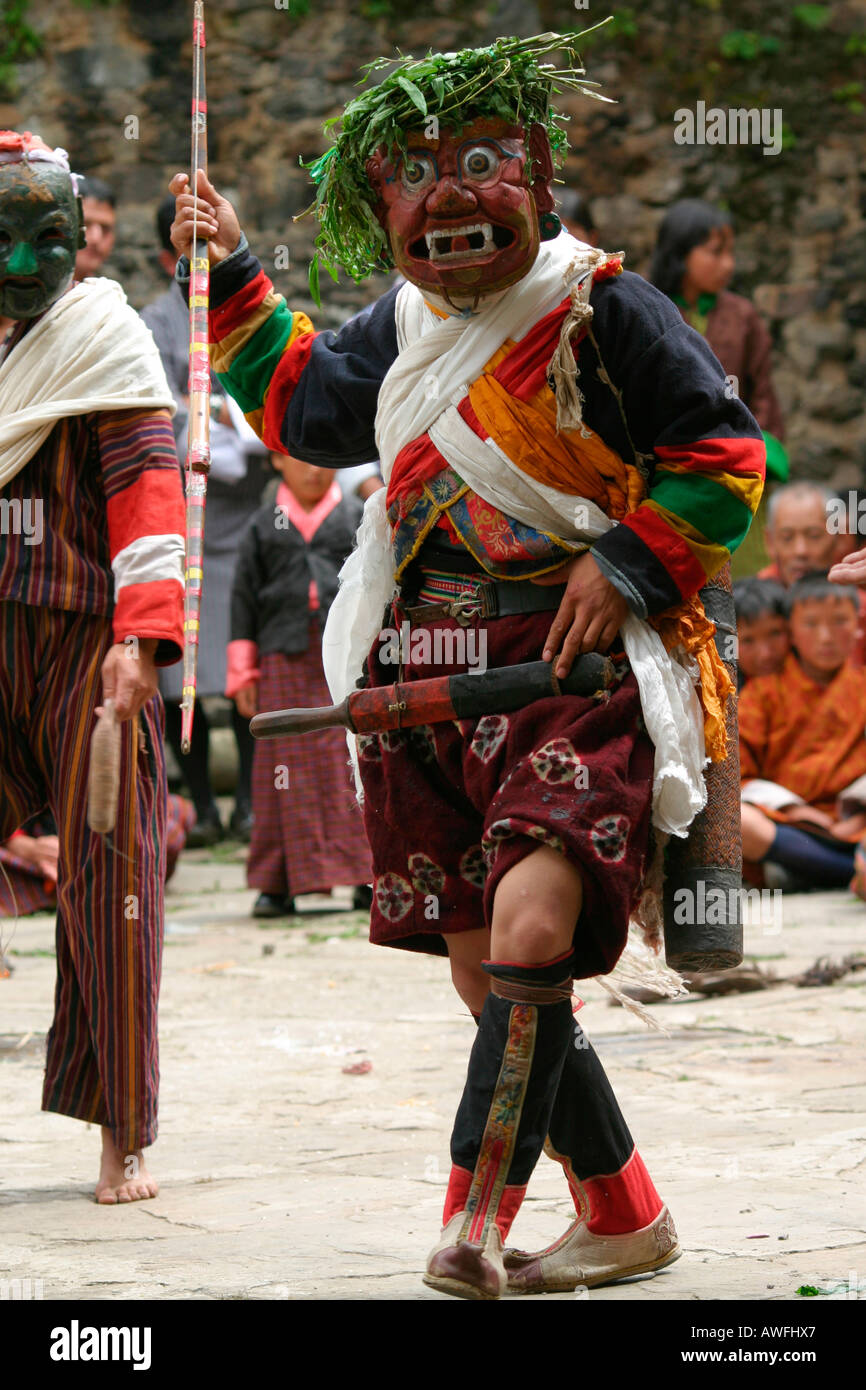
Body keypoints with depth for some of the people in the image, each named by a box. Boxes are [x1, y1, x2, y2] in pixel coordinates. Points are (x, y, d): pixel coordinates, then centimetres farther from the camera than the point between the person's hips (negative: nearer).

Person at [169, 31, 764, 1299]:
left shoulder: (601, 311, -6)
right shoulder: (403, 329, 13)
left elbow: (723, 453, -5)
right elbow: (306, 406, 32)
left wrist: (626, 566, -14)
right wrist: (235, 279, 28)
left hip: (572, 676, -7)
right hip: (433, 690, 7)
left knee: (529, 932, -26)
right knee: (486, 977, 7)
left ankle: (475, 1215, -24)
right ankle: (623, 1217, 20)